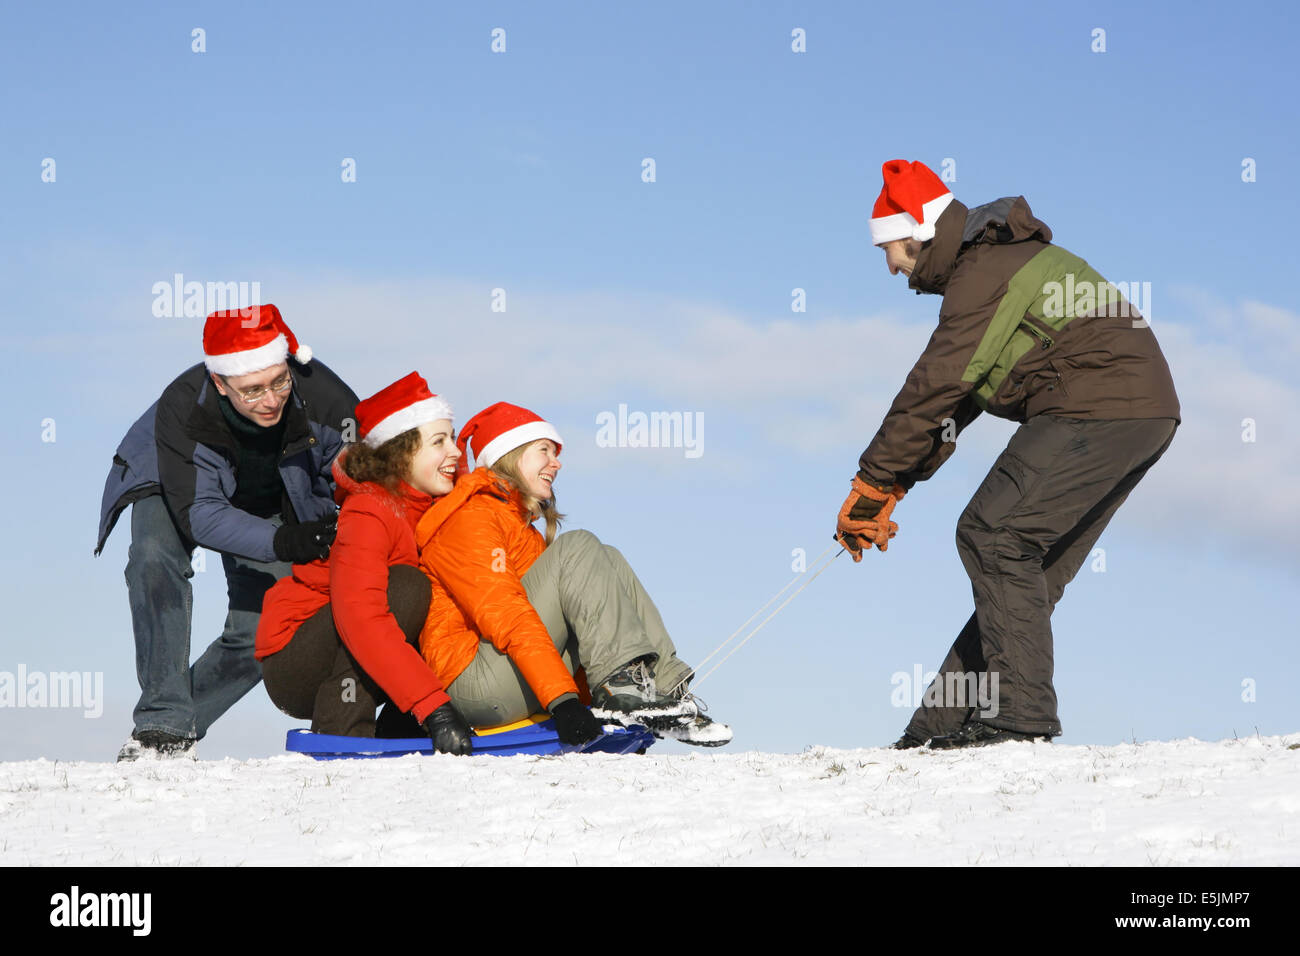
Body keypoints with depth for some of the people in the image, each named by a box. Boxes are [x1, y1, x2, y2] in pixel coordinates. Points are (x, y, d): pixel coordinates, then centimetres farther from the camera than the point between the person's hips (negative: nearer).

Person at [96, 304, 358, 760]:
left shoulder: (325, 398, -35)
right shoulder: (181, 409, -39)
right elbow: (199, 515, -37)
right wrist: (282, 544, -49)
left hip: (270, 505, 3)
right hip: (175, 487, -2)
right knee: (156, 560, -33)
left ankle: (179, 730, 8)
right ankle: (163, 721, -32)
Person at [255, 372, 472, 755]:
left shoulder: (432, 504, 1)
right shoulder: (367, 514, -24)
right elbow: (360, 619, -37)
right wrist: (433, 707, -45)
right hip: (291, 671, -8)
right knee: (406, 586, -26)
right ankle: (340, 730, -26)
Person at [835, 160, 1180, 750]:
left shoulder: (985, 273, -10)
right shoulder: (993, 264, 24)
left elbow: (936, 386, -14)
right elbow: (953, 396, 23)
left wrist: (872, 484, -8)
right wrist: (896, 484, 15)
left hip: (1097, 407, -11)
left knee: (992, 534, -14)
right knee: (1029, 566, 9)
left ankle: (1022, 710, -16)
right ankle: (947, 723, 10)